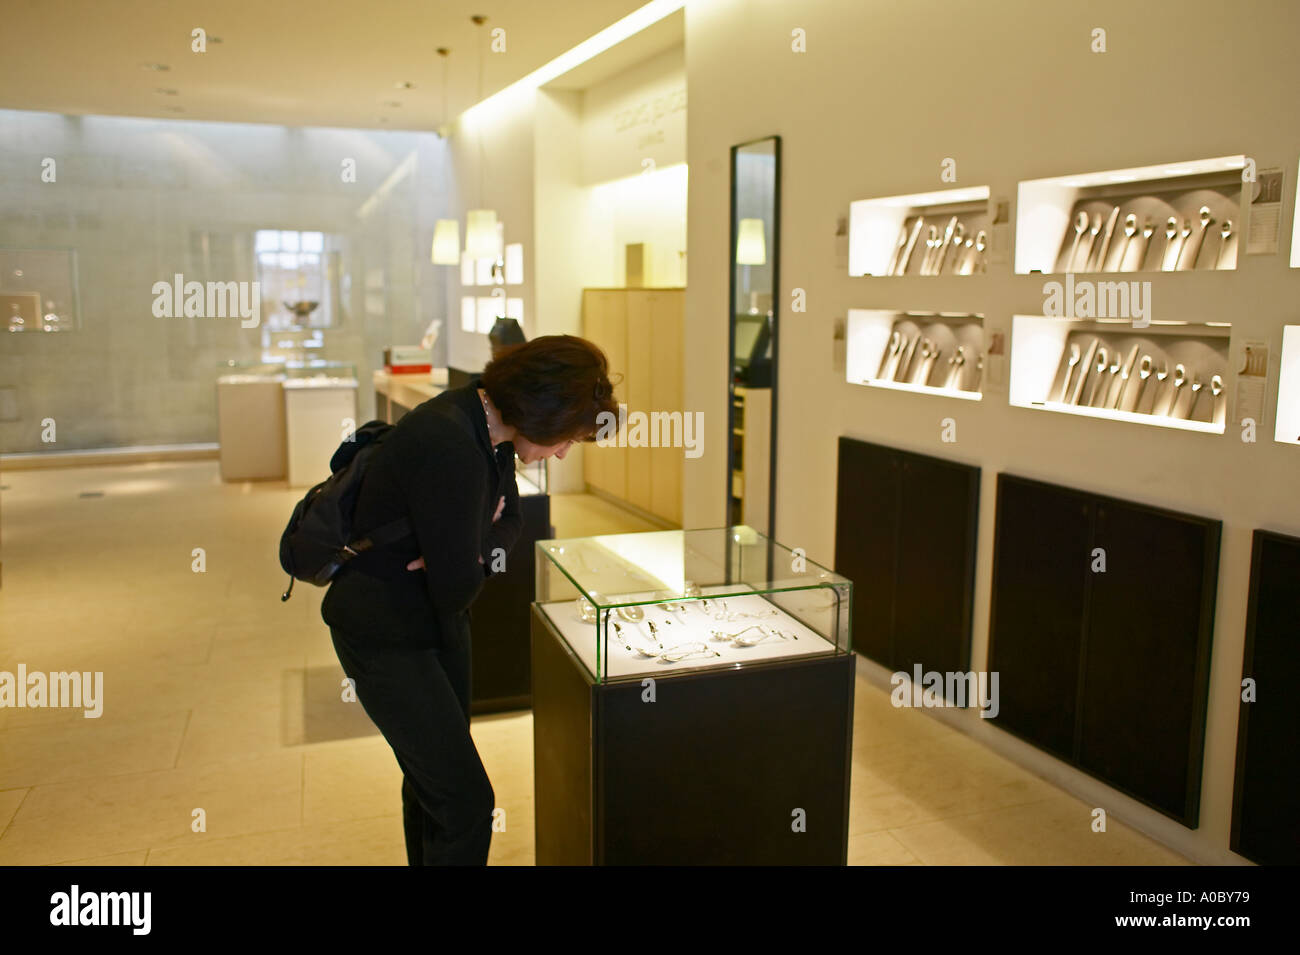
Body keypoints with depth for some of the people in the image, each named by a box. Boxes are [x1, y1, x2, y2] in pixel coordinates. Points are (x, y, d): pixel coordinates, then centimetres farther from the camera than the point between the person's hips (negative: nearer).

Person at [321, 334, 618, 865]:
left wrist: (481, 552, -14)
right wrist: (476, 562, -9)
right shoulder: (448, 445, -33)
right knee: (465, 801, -6)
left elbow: (508, 518, 7)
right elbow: (457, 586, -30)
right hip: (387, 636, -9)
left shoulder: (489, 428, -4)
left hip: (438, 622, 9)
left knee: (433, 777, 24)